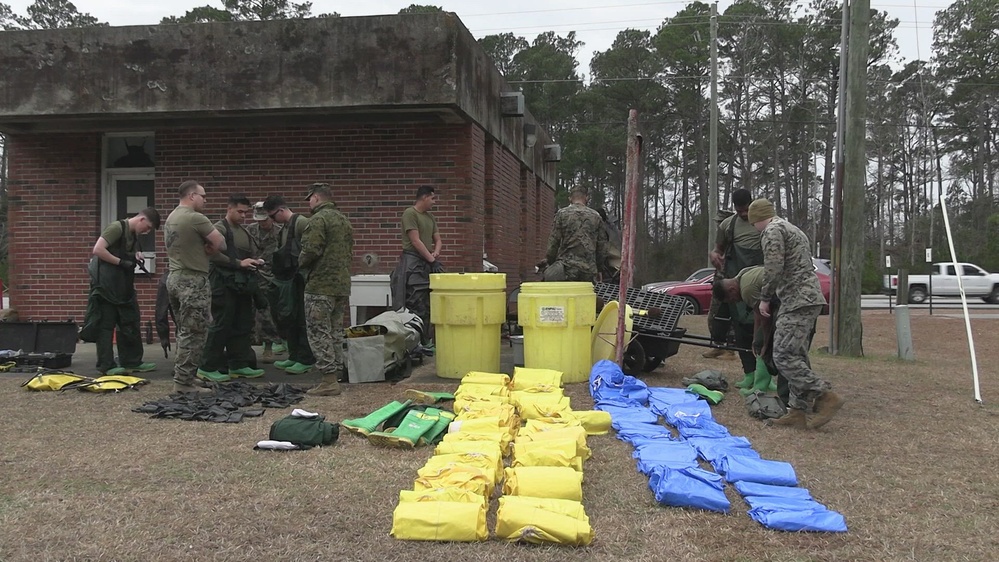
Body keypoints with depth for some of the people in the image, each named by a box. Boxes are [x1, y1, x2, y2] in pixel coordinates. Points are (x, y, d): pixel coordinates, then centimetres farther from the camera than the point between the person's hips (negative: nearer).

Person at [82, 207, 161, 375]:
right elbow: (98, 250, -21)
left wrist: (136, 256, 6)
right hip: (107, 287, -9)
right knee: (106, 326, -2)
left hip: (124, 287, 9)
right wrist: (121, 262, -19)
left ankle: (132, 362, 20)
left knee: (130, 324, 11)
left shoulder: (134, 235, 13)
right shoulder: (116, 228, -13)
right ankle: (106, 366, 3)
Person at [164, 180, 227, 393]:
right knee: (194, 333, -4)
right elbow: (221, 244, -13)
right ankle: (183, 381, -3)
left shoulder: (171, 217, 13)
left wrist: (201, 249, 1)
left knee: (184, 331, 16)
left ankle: (182, 375, 20)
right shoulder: (195, 218, -16)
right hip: (193, 281, -10)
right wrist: (209, 250, 5)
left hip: (175, 278, 10)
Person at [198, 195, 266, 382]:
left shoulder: (244, 232, 19)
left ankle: (238, 365, 18)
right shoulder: (219, 229, -8)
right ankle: (208, 368, 1)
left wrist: (256, 261, 4)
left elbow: (253, 253, 27)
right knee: (221, 326, -6)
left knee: (243, 326, 10)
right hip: (224, 285, -9)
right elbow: (214, 254, -20)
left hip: (242, 285, 9)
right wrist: (239, 263, -20)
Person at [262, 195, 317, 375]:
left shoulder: (301, 223, -12)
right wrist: (276, 272, 14)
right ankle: (294, 357, 22)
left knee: (300, 319, -5)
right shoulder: (284, 228, 17)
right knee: (288, 319, 13)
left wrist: (302, 270, -20)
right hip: (286, 280, 10)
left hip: (298, 280, -10)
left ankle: (306, 360, 2)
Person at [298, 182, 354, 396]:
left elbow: (311, 251, -19)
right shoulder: (344, 220, 17)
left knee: (319, 333, -4)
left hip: (321, 285, -9)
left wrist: (301, 262, 0)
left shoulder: (318, 219, -12)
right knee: (336, 331, 15)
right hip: (343, 285, 9)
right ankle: (337, 373, 20)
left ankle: (329, 380, -6)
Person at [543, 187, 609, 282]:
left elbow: (553, 242, -1)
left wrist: (549, 262, 11)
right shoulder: (596, 216, 11)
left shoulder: (561, 214, 3)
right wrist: (597, 268, 21)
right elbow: (602, 246, 12)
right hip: (589, 270, 3)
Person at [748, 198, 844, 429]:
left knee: (784, 356, -12)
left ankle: (827, 397, -11)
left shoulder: (773, 231, -7)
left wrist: (765, 298, -6)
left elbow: (773, 269, -18)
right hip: (809, 298, 10)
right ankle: (797, 411, 10)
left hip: (797, 301, -10)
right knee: (796, 356, 10)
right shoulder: (793, 229, 24)